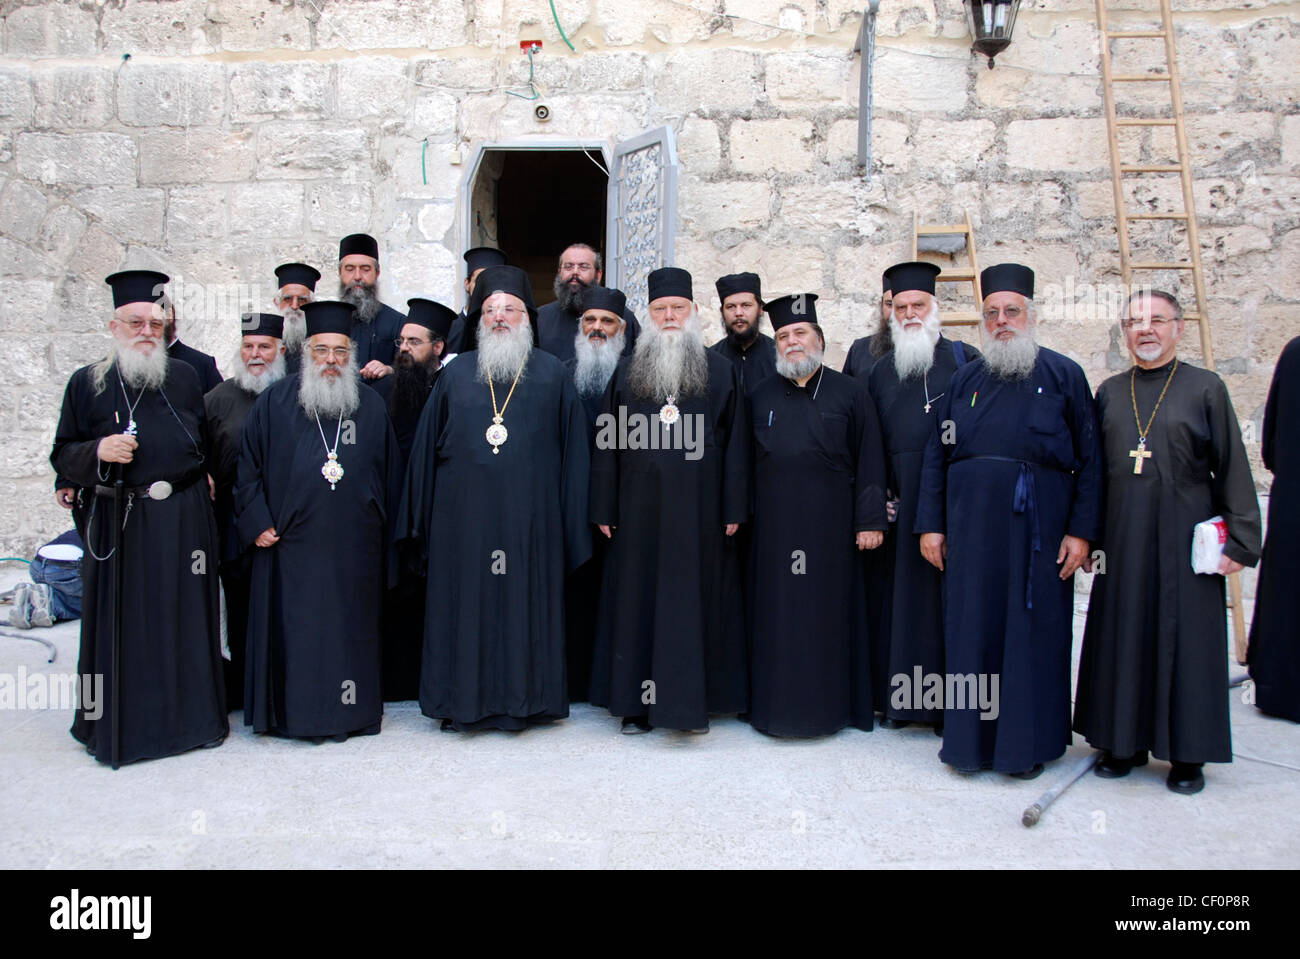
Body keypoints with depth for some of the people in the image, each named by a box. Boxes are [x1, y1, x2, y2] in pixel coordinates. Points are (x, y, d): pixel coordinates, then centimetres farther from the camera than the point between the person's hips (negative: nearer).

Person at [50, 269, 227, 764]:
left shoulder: (185, 377, 9)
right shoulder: (86, 383, 4)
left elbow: (206, 440, 19)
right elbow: (62, 455, 4)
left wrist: (204, 476, 6)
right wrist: (98, 452, -15)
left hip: (184, 519, 2)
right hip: (119, 522, -1)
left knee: (185, 619, 6)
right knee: (123, 623, 2)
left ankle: (187, 716, 20)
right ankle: (120, 726, 16)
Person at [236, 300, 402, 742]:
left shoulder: (371, 405, 8)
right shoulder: (275, 402, 5)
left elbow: (390, 474, 11)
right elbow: (249, 466, 5)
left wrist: (384, 532, 8)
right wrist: (257, 523, -4)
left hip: (354, 547, 1)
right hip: (292, 543, -1)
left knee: (350, 628, 7)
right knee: (295, 630, 3)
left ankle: (351, 712, 19)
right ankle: (295, 713, 16)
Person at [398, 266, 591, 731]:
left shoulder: (553, 374, 7)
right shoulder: (455, 374, 10)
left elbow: (572, 449, 5)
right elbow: (426, 448, 11)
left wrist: (572, 520, -1)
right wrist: (423, 519, 7)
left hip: (529, 517, -1)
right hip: (465, 516, 1)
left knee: (525, 603, 3)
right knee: (466, 604, 5)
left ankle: (524, 698, 16)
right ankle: (463, 701, 18)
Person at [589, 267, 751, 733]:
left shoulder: (720, 372, 6)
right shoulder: (627, 371, 10)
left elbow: (736, 444, 2)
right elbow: (607, 444, 8)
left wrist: (734, 508, -4)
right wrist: (604, 509, 2)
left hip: (699, 510, -1)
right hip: (640, 509, 2)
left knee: (695, 600, 2)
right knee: (638, 599, 5)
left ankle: (694, 699, 13)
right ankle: (637, 702, 14)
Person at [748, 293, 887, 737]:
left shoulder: (849, 393, 3)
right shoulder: (760, 397, 9)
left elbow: (870, 461, 0)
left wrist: (870, 520, -7)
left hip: (828, 524, -2)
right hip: (774, 525, 2)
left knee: (827, 609, 4)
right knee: (777, 612, 6)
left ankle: (828, 702, 17)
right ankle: (777, 702, 17)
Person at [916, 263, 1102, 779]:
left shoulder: (1063, 375, 4)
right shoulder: (964, 380, 11)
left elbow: (1089, 458, 0)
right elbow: (935, 454, 8)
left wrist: (1081, 530, -7)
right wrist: (930, 524, 1)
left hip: (1038, 522, -2)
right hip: (971, 520, 2)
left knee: (1034, 629, 4)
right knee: (971, 626, 5)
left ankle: (1027, 739, 18)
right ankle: (971, 735, 18)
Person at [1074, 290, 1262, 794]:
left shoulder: (1205, 388, 1)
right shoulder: (1109, 392, 10)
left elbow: (1232, 469, -1)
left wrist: (1238, 540, -6)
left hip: (1184, 536, -3)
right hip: (1122, 538, 3)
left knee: (1184, 637, 2)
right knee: (1123, 635, 8)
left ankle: (1186, 753, 16)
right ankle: (1126, 742, 21)